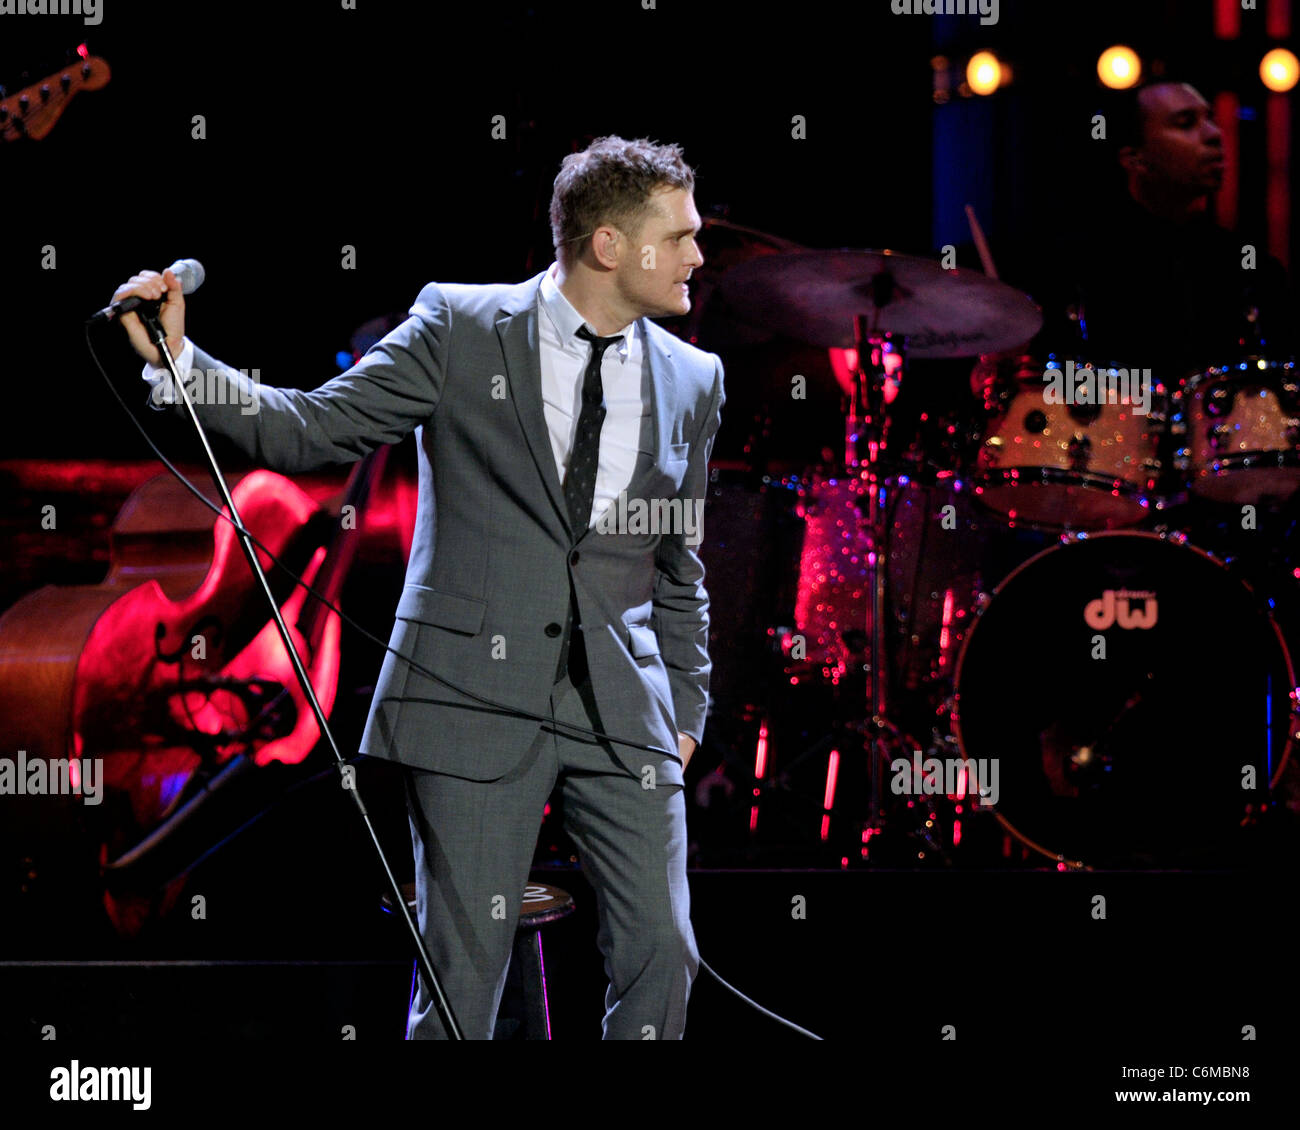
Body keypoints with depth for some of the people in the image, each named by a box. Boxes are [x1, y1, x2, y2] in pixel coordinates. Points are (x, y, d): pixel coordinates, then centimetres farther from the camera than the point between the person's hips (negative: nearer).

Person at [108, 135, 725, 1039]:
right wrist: (179, 363, -15)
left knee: (662, 952, -1)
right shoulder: (459, 329, -1)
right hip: (477, 689, -3)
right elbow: (311, 431, -2)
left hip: (624, 705, 4)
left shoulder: (691, 380, 10)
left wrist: (686, 712, 13)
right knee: (465, 967, -2)